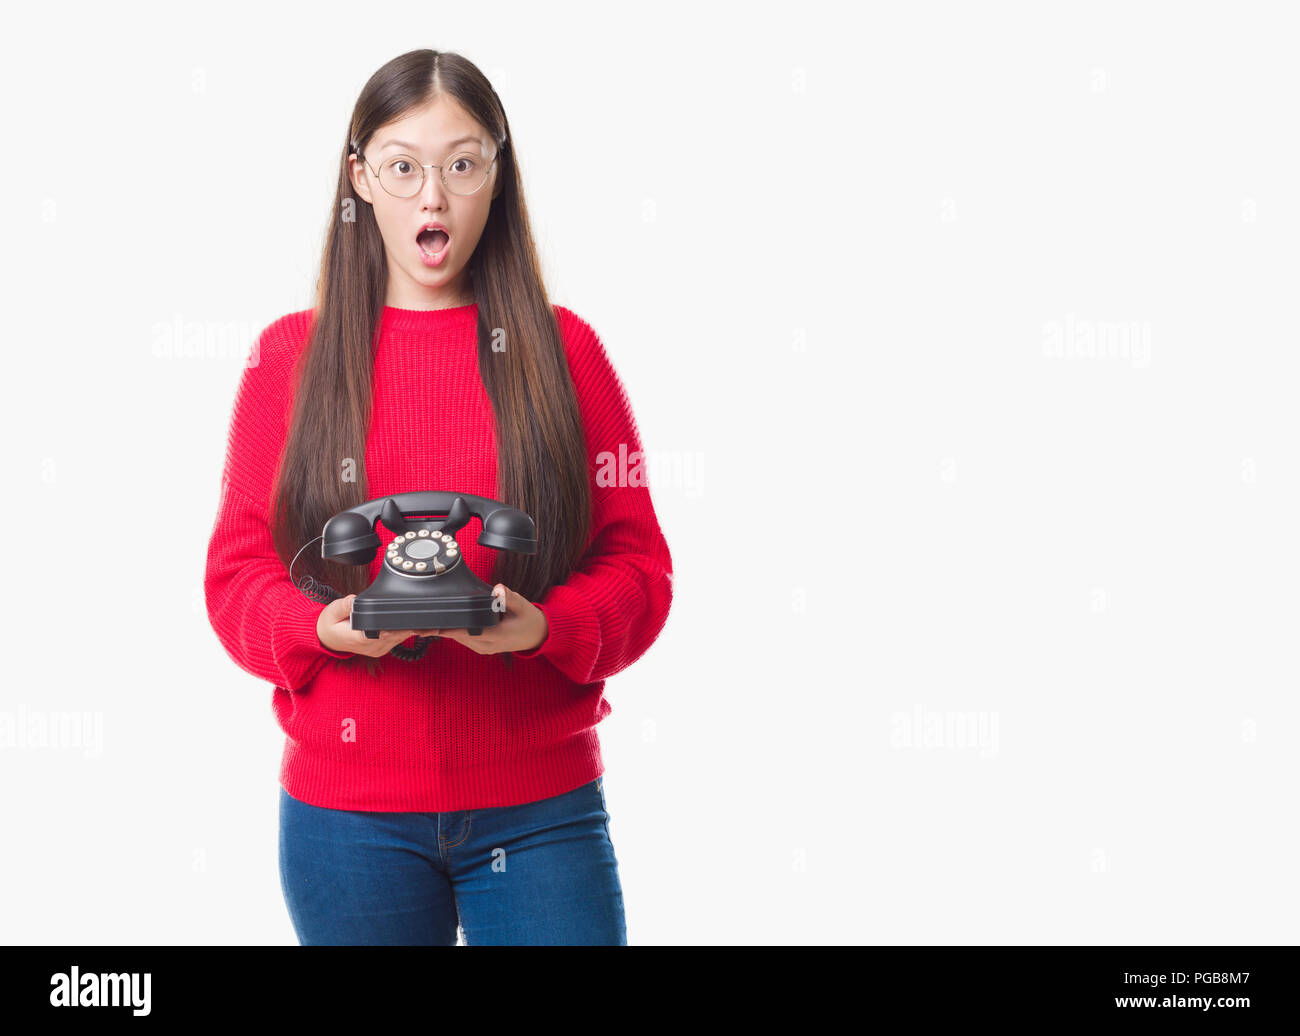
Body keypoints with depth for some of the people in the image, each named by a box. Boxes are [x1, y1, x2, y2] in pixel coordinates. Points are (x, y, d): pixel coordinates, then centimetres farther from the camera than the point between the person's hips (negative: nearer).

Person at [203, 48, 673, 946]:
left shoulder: (563, 351, 3)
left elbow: (636, 562, 2)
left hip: (539, 810, 0)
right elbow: (237, 569, 4)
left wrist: (550, 626, -18)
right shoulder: (290, 357, 4)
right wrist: (321, 628, -16)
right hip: (346, 811, 1)